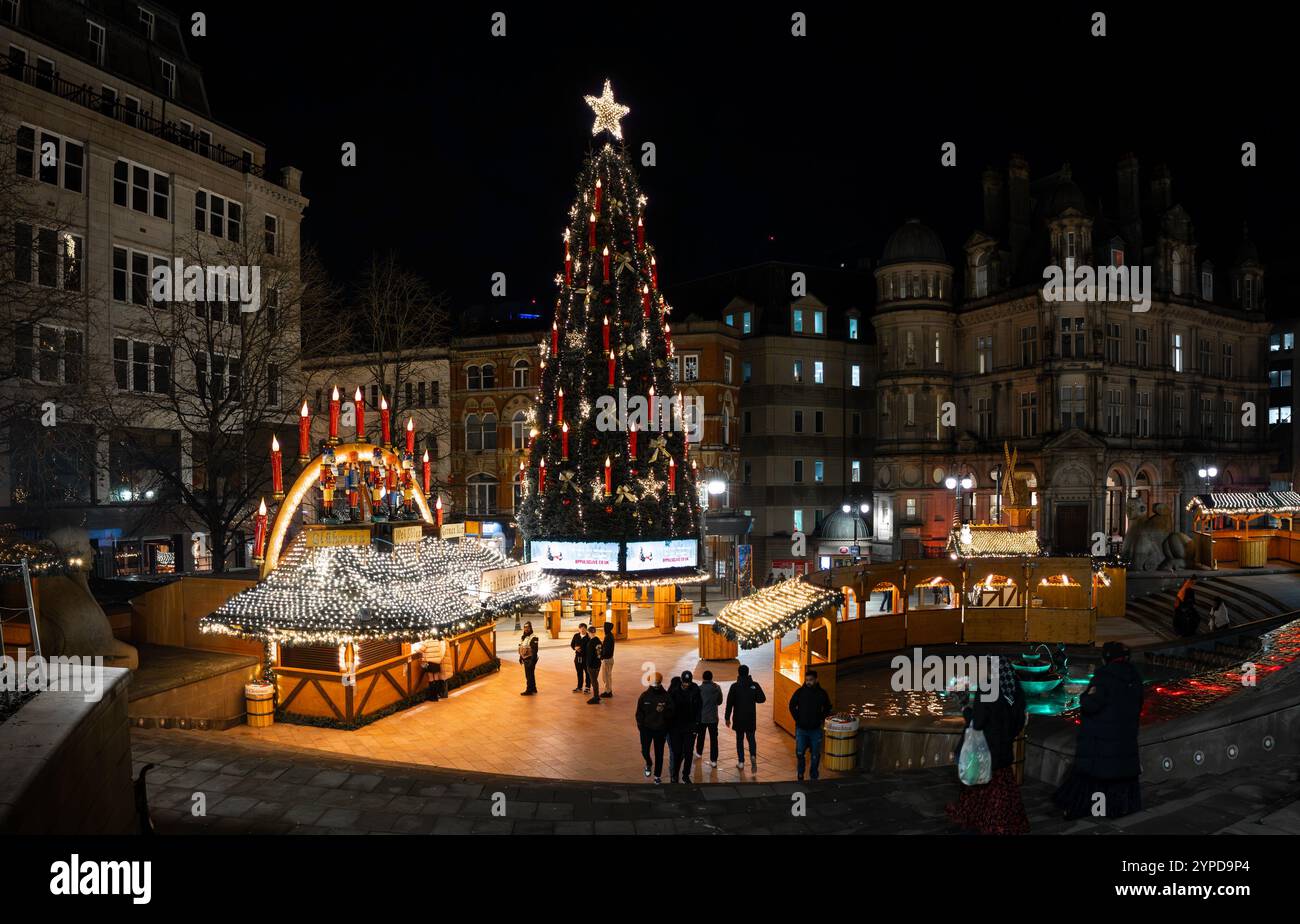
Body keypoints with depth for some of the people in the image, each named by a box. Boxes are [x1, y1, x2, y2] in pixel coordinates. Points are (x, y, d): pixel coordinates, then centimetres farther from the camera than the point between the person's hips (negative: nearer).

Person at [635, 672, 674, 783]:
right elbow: (639, 713, 2)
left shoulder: (666, 696, -9)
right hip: (646, 728, 1)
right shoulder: (644, 696, -6)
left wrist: (663, 711, -27)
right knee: (645, 751, 2)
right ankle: (648, 764, 35)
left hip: (660, 729, -1)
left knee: (659, 754, 8)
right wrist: (640, 725, -6)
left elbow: (671, 713, -8)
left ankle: (657, 775, 24)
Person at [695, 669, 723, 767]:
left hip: (701, 717, -1)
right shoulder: (717, 688, -7)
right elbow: (720, 701, 5)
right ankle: (713, 760, 2)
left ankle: (699, 753, 40)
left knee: (700, 736, 20)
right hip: (713, 717, 1)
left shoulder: (699, 689, -15)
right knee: (713, 738, 5)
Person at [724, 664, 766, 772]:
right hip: (751, 718, 1)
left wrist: (727, 718, 0)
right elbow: (762, 699, -3)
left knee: (740, 739, 11)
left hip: (738, 718, -1)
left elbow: (729, 703, -8)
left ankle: (741, 762, 12)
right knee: (751, 738, 13)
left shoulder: (735, 686, -10)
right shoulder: (754, 685, -6)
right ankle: (753, 755, -12)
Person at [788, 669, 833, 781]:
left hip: (816, 729, 0)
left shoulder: (822, 693, -4)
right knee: (799, 753, 1)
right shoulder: (800, 692, -6)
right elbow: (792, 706, 7)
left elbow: (827, 708, 12)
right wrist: (797, 718, 1)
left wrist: (821, 719, 3)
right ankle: (800, 774, 20)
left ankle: (814, 776, 20)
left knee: (815, 755, 6)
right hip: (801, 729, 0)